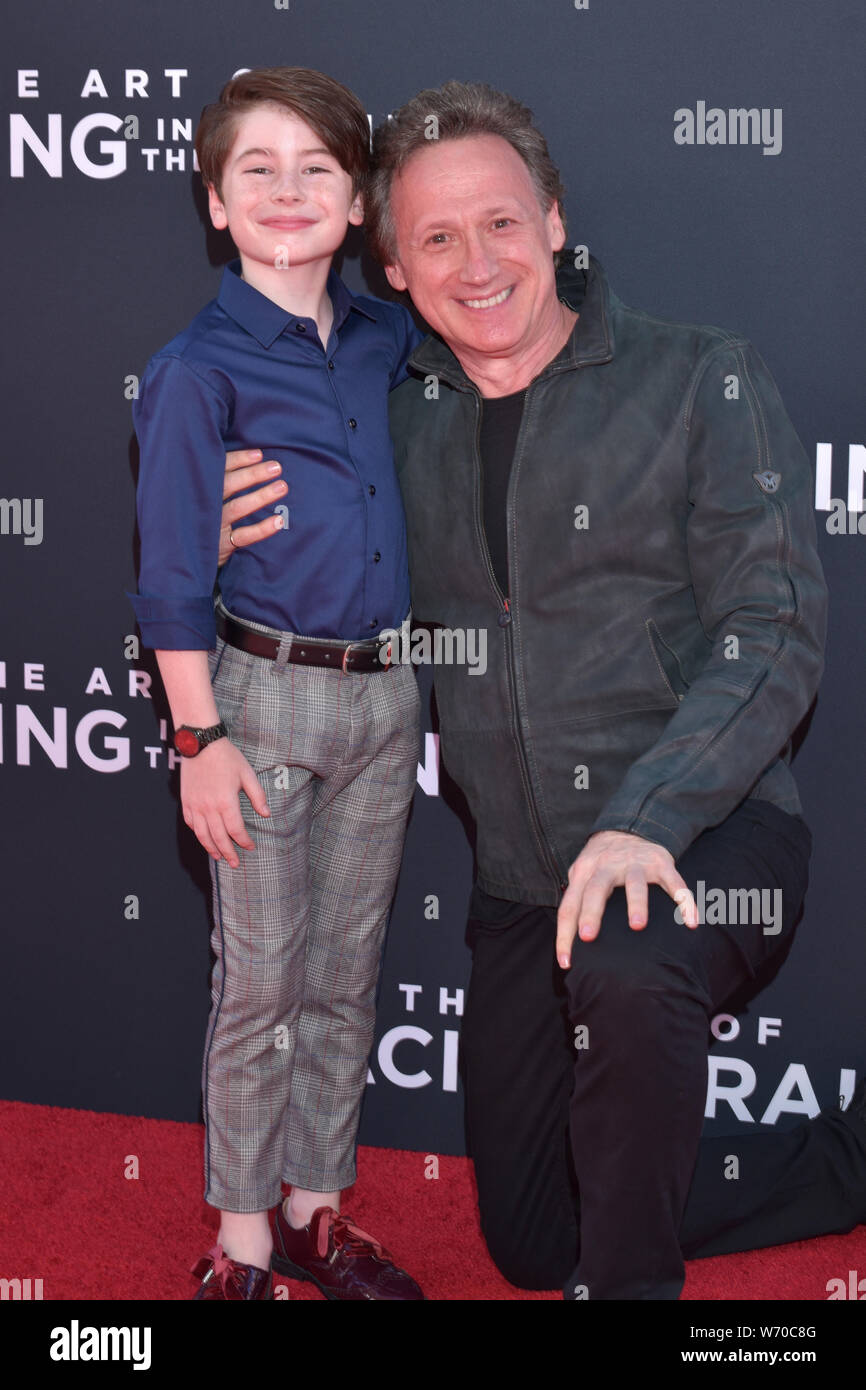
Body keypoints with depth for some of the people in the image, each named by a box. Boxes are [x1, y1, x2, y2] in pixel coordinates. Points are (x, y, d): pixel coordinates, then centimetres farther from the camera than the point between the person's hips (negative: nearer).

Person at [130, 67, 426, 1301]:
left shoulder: (384, 339, 4)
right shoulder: (199, 368, -10)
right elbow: (173, 573, -10)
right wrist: (199, 738, -12)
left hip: (384, 697, 5)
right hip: (267, 697, -5)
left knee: (348, 973, 13)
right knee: (261, 980, 4)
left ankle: (315, 1208, 28)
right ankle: (242, 1241, 18)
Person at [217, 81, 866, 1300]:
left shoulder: (703, 380, -8)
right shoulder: (395, 422, 6)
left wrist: (645, 821, -29)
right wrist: (231, 549, -8)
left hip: (706, 834, -5)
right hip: (524, 873, 6)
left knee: (622, 968, -41)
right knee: (532, 1239, 13)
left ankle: (629, 1284, -16)